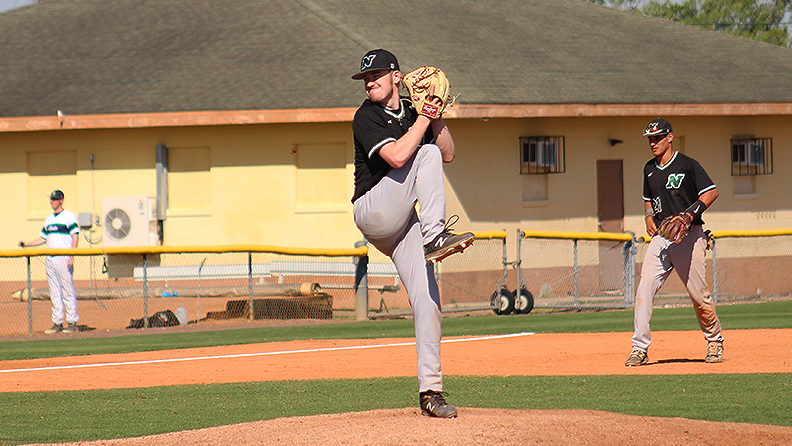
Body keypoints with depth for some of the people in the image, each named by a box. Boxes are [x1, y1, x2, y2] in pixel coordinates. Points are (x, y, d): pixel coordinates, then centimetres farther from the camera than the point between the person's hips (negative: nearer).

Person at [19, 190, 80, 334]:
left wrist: (72, 257, -18)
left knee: (68, 291, -7)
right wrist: (25, 244, 13)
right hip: (50, 259, 7)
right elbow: (43, 238, 24)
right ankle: (58, 323, 8)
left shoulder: (69, 216, -2)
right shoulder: (49, 219, 19)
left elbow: (75, 236, -9)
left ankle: (72, 322, -5)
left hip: (64, 259, -7)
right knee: (54, 293, 6)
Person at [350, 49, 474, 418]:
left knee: (426, 300, -5)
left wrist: (437, 117, -3)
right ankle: (435, 235, -27)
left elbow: (448, 154, 10)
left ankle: (430, 390, -3)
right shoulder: (366, 117, -8)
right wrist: (424, 118, -16)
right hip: (373, 213, -6)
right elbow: (396, 155, -24)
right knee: (427, 154, -19)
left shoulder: (413, 112, 12)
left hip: (403, 225, 6)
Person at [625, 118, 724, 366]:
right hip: (660, 236, 5)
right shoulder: (650, 169, 15)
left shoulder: (687, 165, -5)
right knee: (644, 288, -11)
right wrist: (649, 216, 8)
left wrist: (690, 214, -20)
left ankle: (715, 342, 21)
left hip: (689, 237, -5)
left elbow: (711, 192, -9)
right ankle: (639, 348, -13)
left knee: (698, 294, -1)